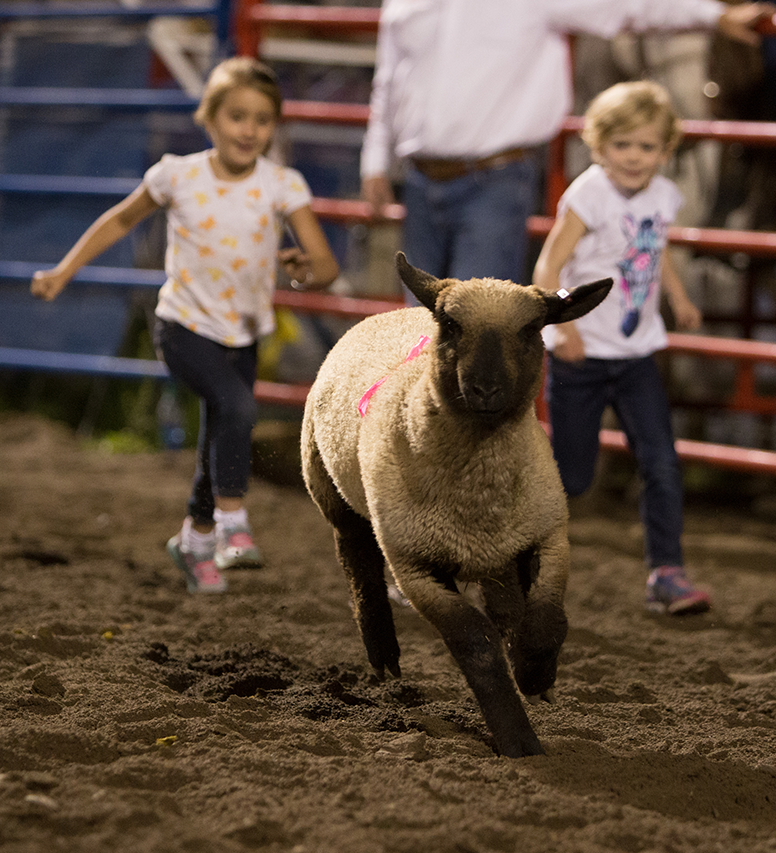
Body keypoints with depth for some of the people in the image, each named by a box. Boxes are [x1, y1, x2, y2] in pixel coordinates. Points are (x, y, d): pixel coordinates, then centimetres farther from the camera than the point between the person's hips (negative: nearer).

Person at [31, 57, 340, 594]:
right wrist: (65, 271, 5)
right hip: (185, 327, -3)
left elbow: (327, 265, -15)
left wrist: (308, 269, -39)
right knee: (237, 407, -30)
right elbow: (122, 219, 7)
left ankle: (196, 539, 40)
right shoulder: (181, 176, -11)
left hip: (242, 334, 3)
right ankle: (232, 525, -22)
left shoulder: (282, 186, -11)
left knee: (222, 446, 15)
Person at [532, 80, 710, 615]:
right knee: (572, 475, 3)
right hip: (582, 356, -5)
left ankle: (666, 571, -1)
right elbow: (548, 267, -20)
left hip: (637, 355, 5)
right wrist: (563, 327, -33)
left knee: (662, 464, -7)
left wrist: (679, 298, 12)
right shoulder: (589, 196, -16)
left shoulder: (663, 197, 2)